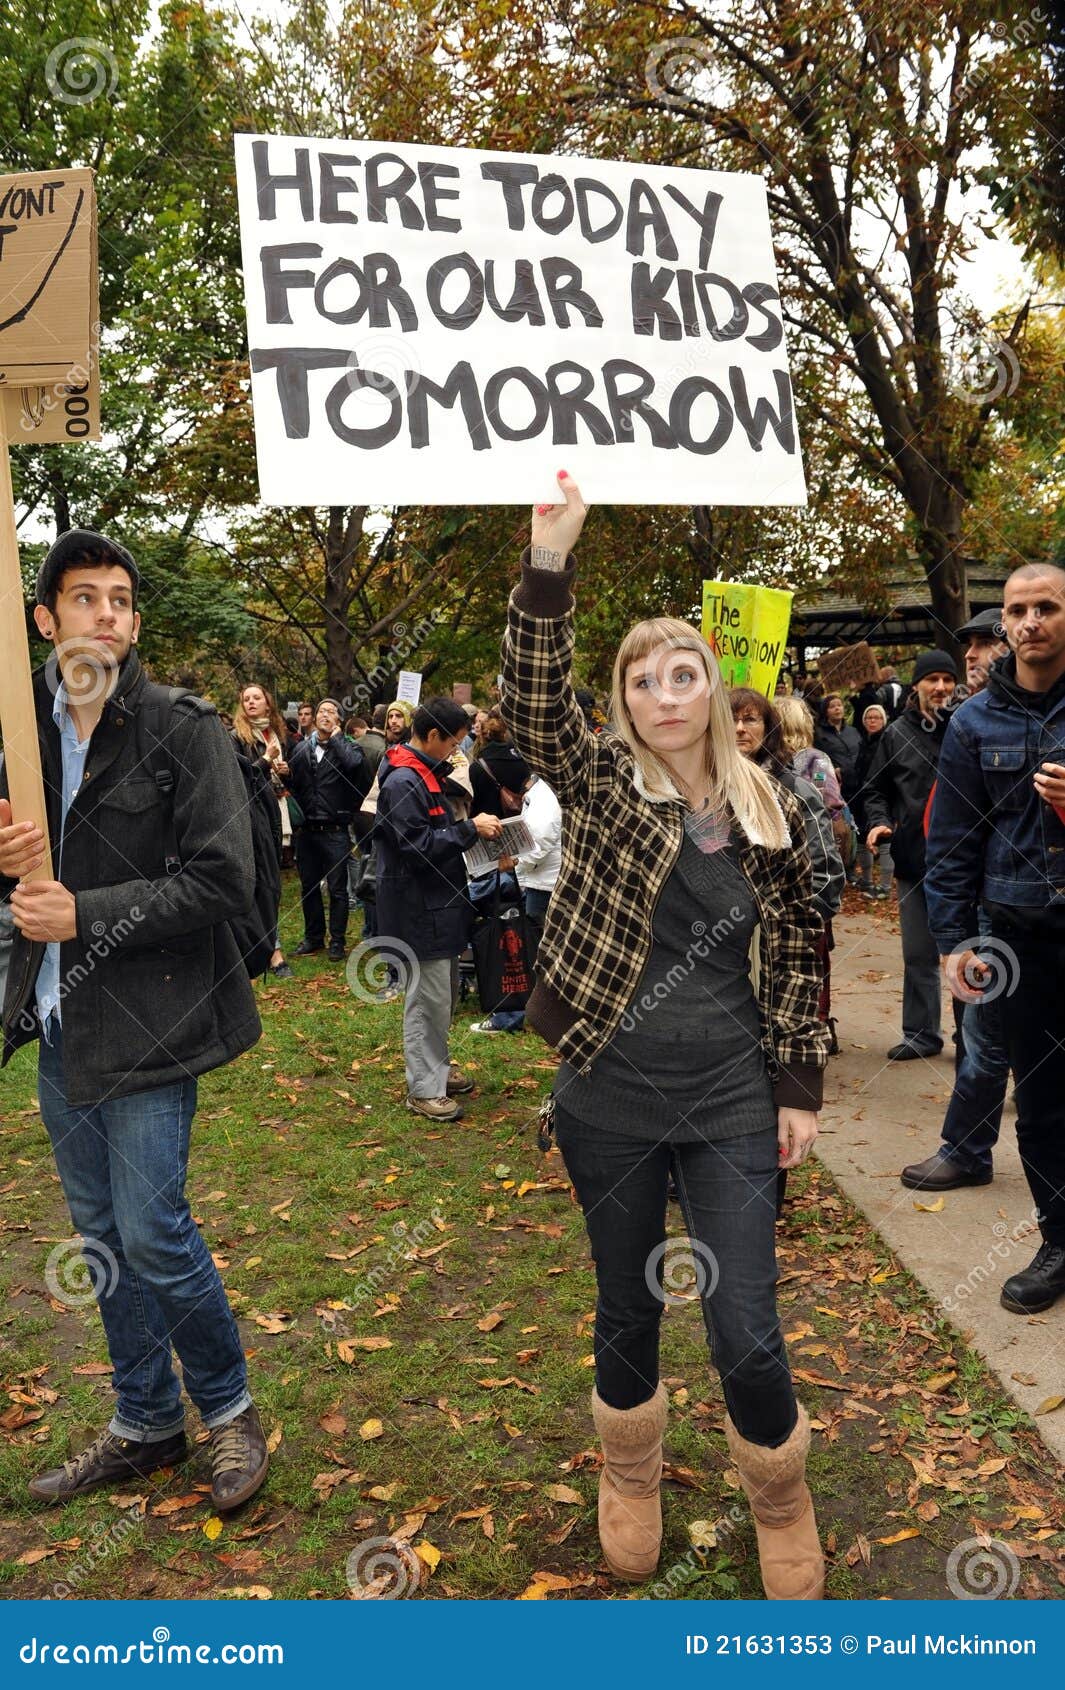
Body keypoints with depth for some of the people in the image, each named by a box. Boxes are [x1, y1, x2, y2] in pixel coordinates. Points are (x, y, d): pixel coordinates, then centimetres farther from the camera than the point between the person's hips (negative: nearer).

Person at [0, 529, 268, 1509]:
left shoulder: (185, 732, -9)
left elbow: (223, 880, -16)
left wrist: (88, 914, -20)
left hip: (148, 1024, -6)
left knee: (153, 1236, -3)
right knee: (104, 1242, 16)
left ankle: (231, 1409, 23)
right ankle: (146, 1427, 34)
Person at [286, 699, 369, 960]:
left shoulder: (346, 746, -2)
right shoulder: (302, 749, 10)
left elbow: (354, 763, -24)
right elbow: (293, 784, 14)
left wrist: (336, 738, -13)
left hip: (334, 830, -4)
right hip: (306, 829, 4)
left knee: (337, 888, 2)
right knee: (309, 886, 13)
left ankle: (337, 941, 12)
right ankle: (313, 936, 26)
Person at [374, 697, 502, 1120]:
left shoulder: (424, 773, 13)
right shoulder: (403, 780, -19)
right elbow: (417, 846, -24)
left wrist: (472, 827, 8)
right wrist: (470, 829, -19)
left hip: (439, 901, 10)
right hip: (419, 907, -10)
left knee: (444, 990, 19)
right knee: (428, 997, -4)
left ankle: (437, 1064, 33)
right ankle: (424, 1088, 6)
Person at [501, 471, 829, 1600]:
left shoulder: (767, 811, 2)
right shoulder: (601, 786, -2)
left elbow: (796, 958, 6)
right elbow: (532, 701, -21)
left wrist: (800, 1089, 3)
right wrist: (549, 563, -32)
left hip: (732, 1104, 0)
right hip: (612, 1103, 0)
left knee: (745, 1332, 1)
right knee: (627, 1312, 15)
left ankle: (782, 1510, 31)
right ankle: (629, 1480, 43)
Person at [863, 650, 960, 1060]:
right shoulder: (897, 733, 6)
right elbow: (875, 789, 12)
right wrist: (878, 821, -5)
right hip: (914, 859, 3)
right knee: (918, 956, 11)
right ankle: (922, 1034, 23)